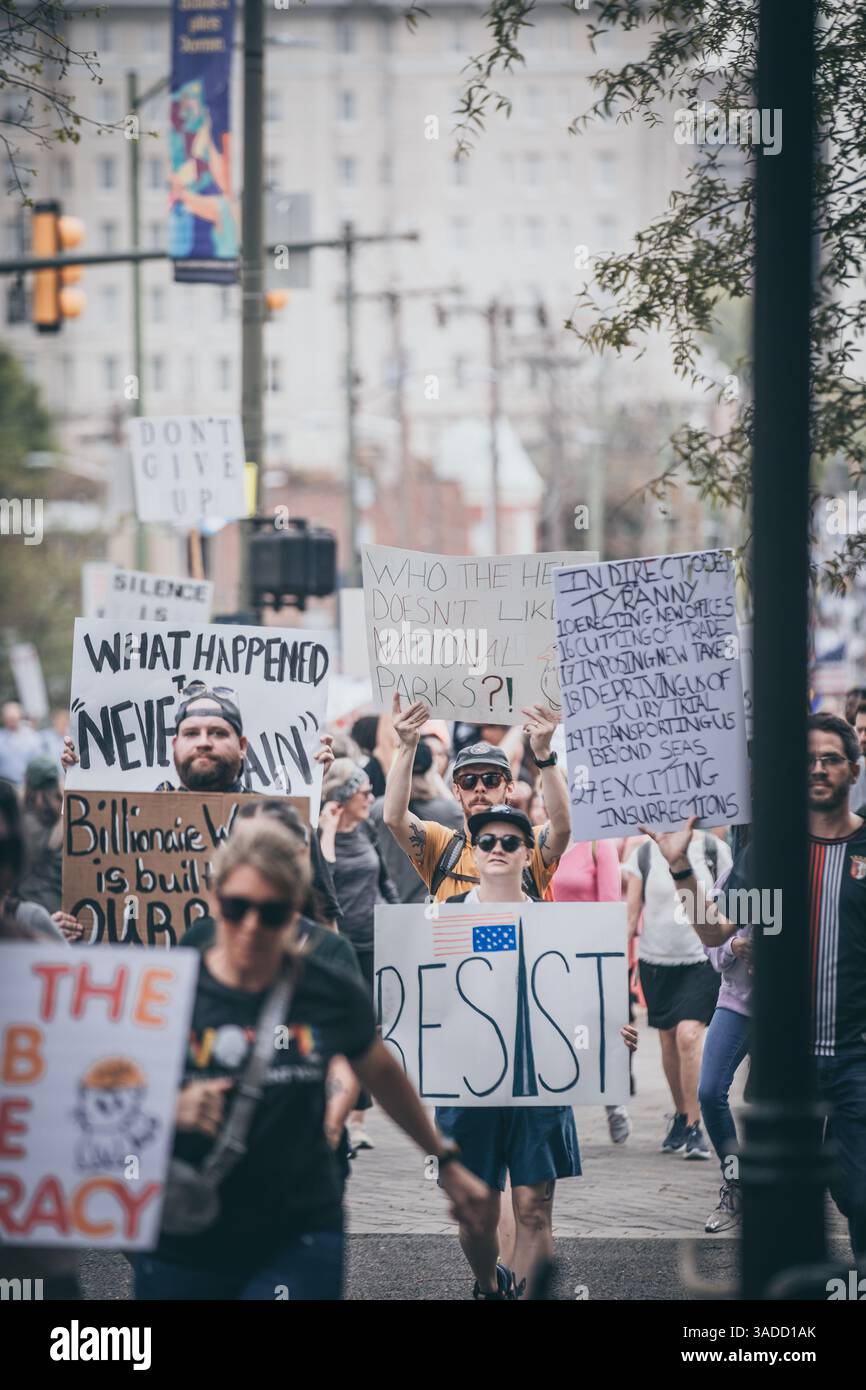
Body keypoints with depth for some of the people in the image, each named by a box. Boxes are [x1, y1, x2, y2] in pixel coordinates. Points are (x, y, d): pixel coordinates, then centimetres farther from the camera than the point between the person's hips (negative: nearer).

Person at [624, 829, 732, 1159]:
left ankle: (694, 1128, -12)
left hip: (701, 960, -3)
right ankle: (680, 1115, 28)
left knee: (689, 1035, -16)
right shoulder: (644, 854, 2)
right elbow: (631, 913, 6)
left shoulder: (713, 850, -1)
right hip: (656, 960, 3)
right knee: (668, 1041, 9)